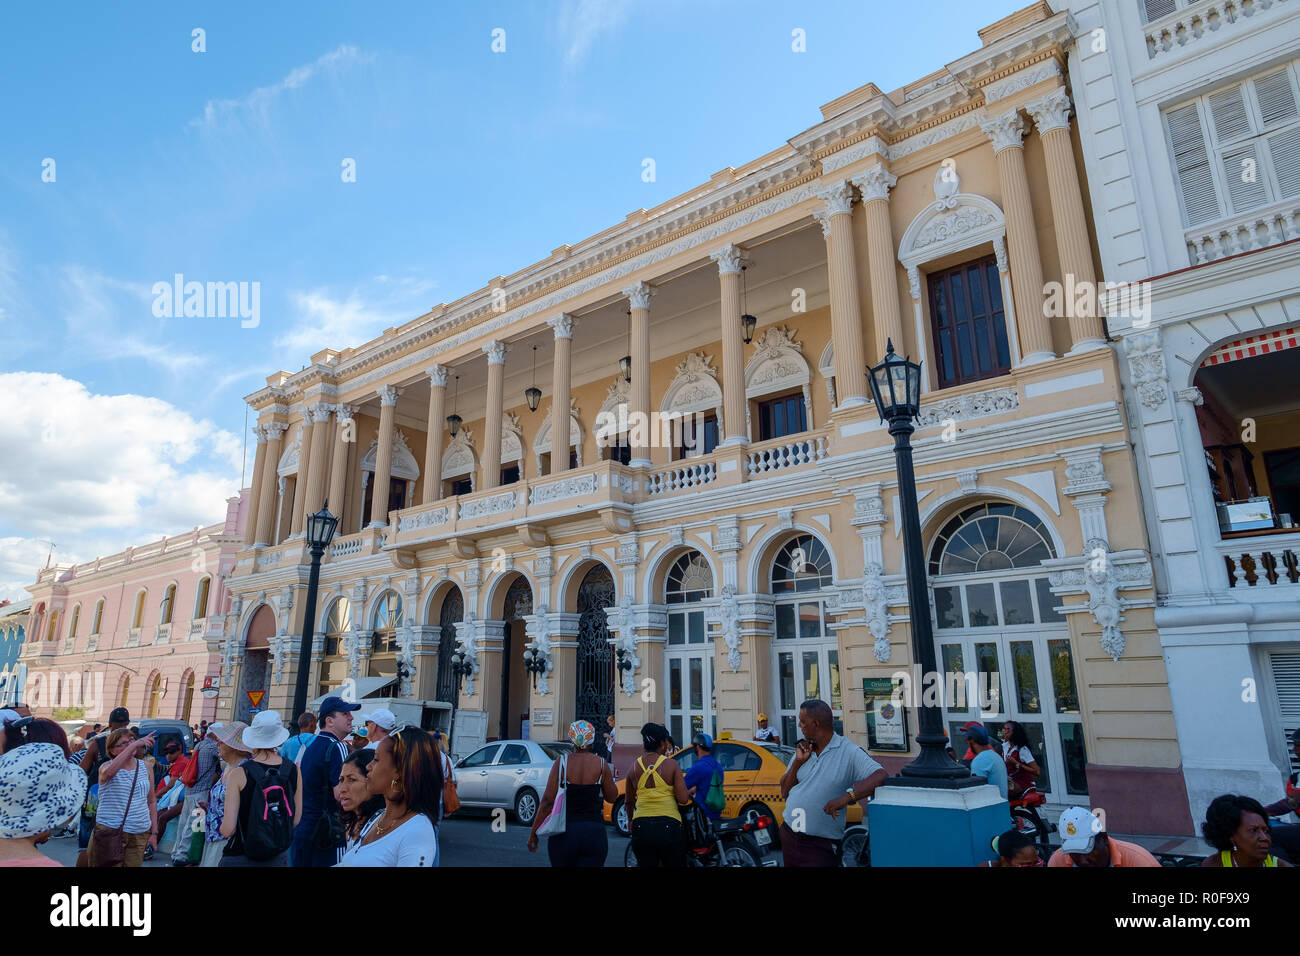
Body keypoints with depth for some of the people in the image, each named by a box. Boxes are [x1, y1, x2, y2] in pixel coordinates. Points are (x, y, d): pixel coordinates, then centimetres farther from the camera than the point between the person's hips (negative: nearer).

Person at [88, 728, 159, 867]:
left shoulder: (145, 767, 9)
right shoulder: (106, 767, -1)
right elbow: (109, 772, -30)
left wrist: (154, 833, 10)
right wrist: (134, 745, -34)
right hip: (109, 831, -3)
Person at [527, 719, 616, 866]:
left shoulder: (561, 763, -4)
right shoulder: (601, 764, -3)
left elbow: (548, 801, -8)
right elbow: (612, 797, 5)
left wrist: (534, 832, -1)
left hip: (564, 831, 0)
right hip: (594, 833, 0)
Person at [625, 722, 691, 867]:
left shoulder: (634, 767, 4)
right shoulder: (671, 764, -5)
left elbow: (629, 801, 13)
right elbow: (683, 799, -11)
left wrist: (630, 820, 30)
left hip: (640, 826, 3)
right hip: (668, 825, -3)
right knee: (675, 864, 11)